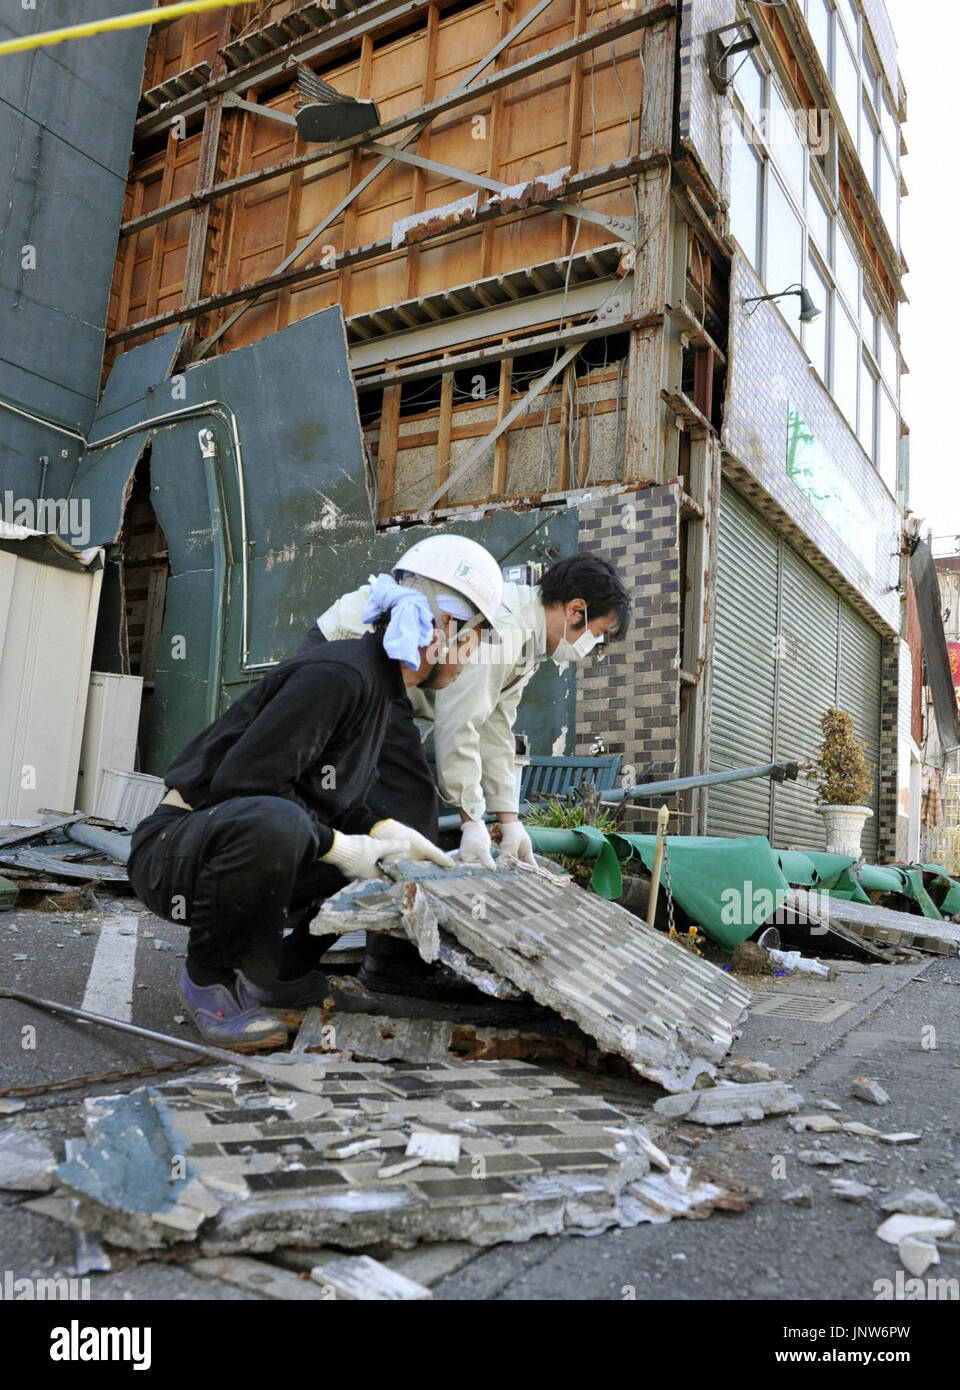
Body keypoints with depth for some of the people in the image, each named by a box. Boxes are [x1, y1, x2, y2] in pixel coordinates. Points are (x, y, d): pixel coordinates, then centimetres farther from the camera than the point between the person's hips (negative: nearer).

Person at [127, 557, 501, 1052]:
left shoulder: (376, 685, 10)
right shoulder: (339, 674, -22)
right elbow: (241, 781, -26)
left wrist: (385, 829, -2)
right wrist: (338, 847, -20)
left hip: (245, 840, 9)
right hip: (173, 852, -9)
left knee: (385, 856, 11)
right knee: (273, 823, -40)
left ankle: (256, 969, 12)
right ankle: (207, 978, -12)